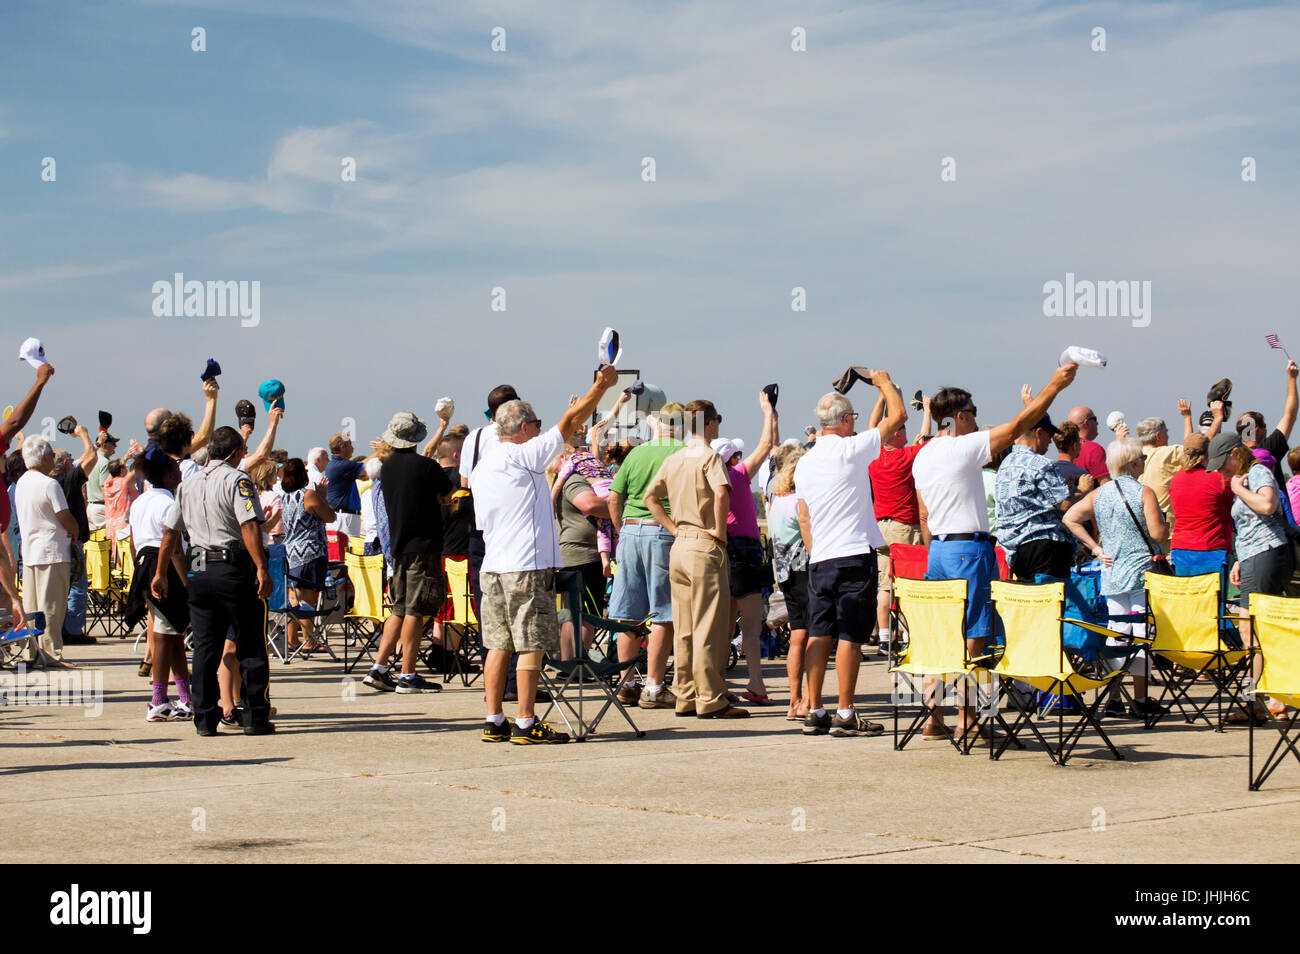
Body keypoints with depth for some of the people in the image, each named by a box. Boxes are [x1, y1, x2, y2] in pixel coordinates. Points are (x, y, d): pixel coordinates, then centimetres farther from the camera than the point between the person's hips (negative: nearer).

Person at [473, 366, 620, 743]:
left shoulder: (481, 466, 15)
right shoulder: (525, 455, -9)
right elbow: (570, 422, -4)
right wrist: (601, 385, 6)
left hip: (493, 566, 8)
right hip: (528, 566, -8)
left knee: (499, 645, 9)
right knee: (531, 646, -5)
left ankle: (494, 722, 9)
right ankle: (525, 725, -5)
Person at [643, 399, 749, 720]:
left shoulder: (672, 460, 12)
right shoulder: (709, 456, -10)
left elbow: (649, 496, 16)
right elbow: (721, 492, -27)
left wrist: (673, 527, 11)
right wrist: (720, 529, -16)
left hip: (679, 546, 8)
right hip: (706, 548, -8)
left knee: (684, 629, 11)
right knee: (709, 626, -4)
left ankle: (685, 697, 15)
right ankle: (710, 699, -3)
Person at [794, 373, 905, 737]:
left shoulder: (804, 462, 12)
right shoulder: (850, 450, -8)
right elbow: (897, 416, -1)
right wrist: (884, 382, 15)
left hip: (819, 559, 7)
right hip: (855, 555, -7)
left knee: (819, 635, 7)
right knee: (850, 635, -5)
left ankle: (814, 712, 8)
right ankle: (844, 715, -4)